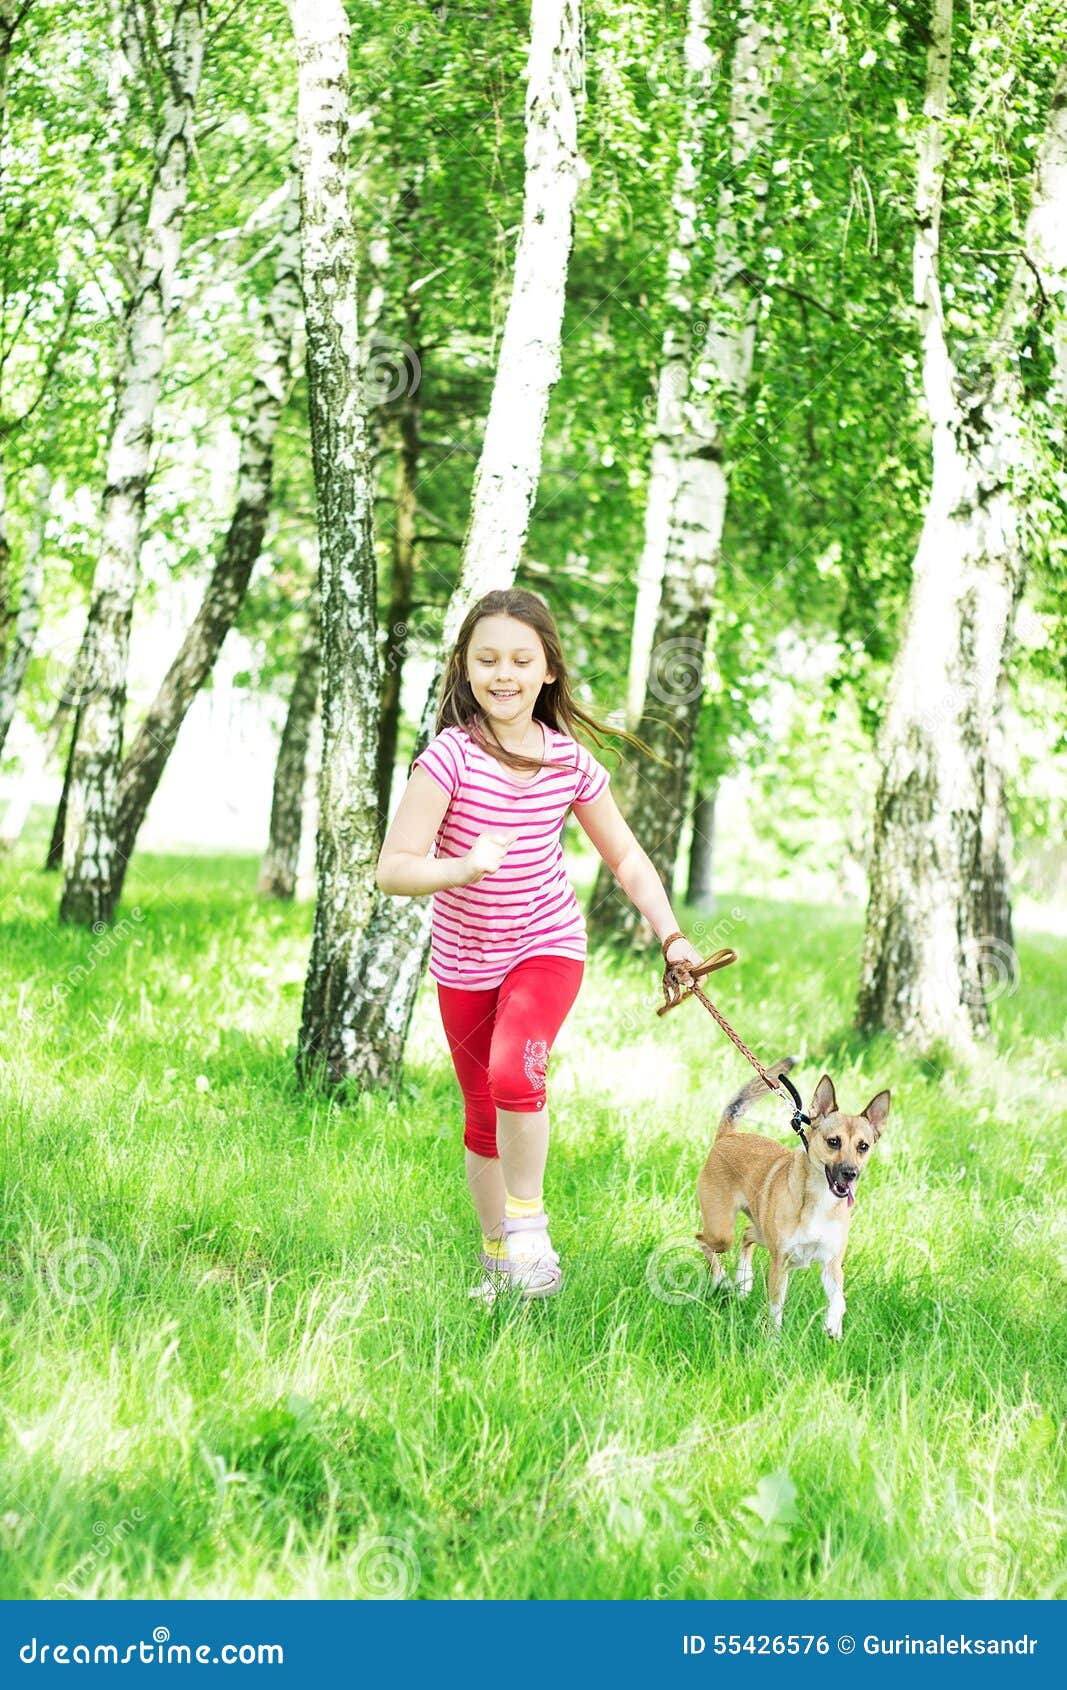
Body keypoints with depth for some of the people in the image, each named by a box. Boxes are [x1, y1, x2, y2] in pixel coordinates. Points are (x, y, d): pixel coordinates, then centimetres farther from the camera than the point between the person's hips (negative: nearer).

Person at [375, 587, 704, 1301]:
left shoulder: (570, 763, -9)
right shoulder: (450, 756, -19)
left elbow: (625, 855, 6)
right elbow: (392, 869, -23)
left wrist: (671, 934, -5)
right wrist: (462, 868, -41)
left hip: (548, 945, 0)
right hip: (464, 956, 0)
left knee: (515, 1072, -27)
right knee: (483, 1114, 12)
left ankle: (528, 1220, -6)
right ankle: (498, 1253, 33)